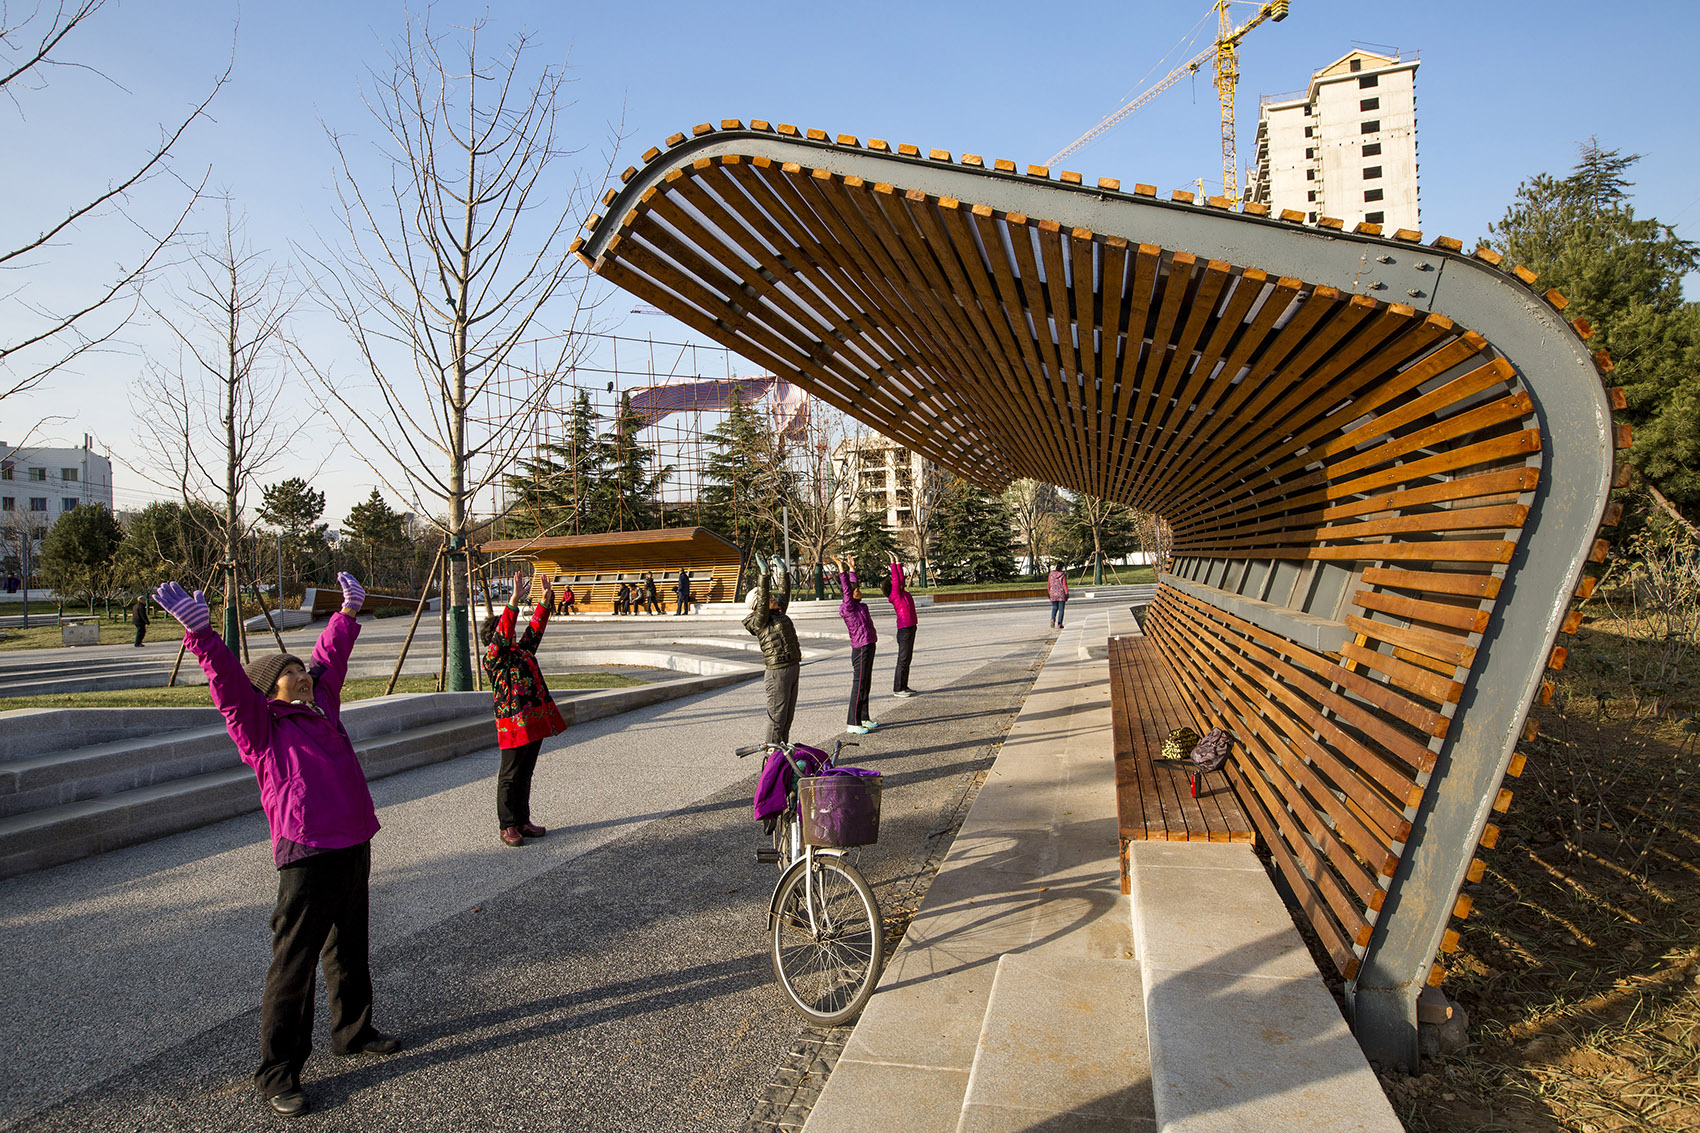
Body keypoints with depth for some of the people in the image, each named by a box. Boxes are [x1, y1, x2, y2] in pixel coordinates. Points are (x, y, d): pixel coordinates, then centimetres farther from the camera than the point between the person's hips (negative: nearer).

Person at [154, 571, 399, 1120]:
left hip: (353, 847, 8)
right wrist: (201, 632, -33)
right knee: (294, 962, 0)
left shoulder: (321, 706, 13)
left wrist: (348, 611, 35)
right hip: (307, 856, -8)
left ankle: (353, 1030, 39)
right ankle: (277, 1073, 11)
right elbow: (229, 683, -21)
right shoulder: (261, 726, -6)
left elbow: (329, 657, 25)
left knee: (350, 949, 22)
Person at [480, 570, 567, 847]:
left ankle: (522, 821, 24)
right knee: (510, 777, 1)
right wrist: (514, 599, -30)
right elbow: (503, 633, -22)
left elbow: (535, 630, 18)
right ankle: (506, 827, 10)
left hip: (535, 723, 8)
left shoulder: (522, 651, 14)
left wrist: (545, 601, 10)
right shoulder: (493, 658, -8)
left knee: (525, 775, 15)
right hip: (513, 726, -8)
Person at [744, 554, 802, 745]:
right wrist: (764, 574, -27)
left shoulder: (779, 613, 14)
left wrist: (783, 570, 23)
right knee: (777, 716, -5)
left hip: (792, 667, 9)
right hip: (778, 671, -9)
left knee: (788, 714, 15)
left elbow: (784, 594, 23)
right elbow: (763, 601, -23)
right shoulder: (760, 621, -9)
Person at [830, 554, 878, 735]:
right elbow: (847, 591, -26)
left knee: (866, 685, 16)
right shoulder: (847, 608, -13)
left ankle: (864, 719, 25)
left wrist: (852, 569, 32)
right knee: (859, 686, -6)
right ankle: (852, 723, -2)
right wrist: (841, 571, -30)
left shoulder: (858, 605, 12)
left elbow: (852, 585, 26)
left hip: (868, 647, 10)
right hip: (860, 650, -10)